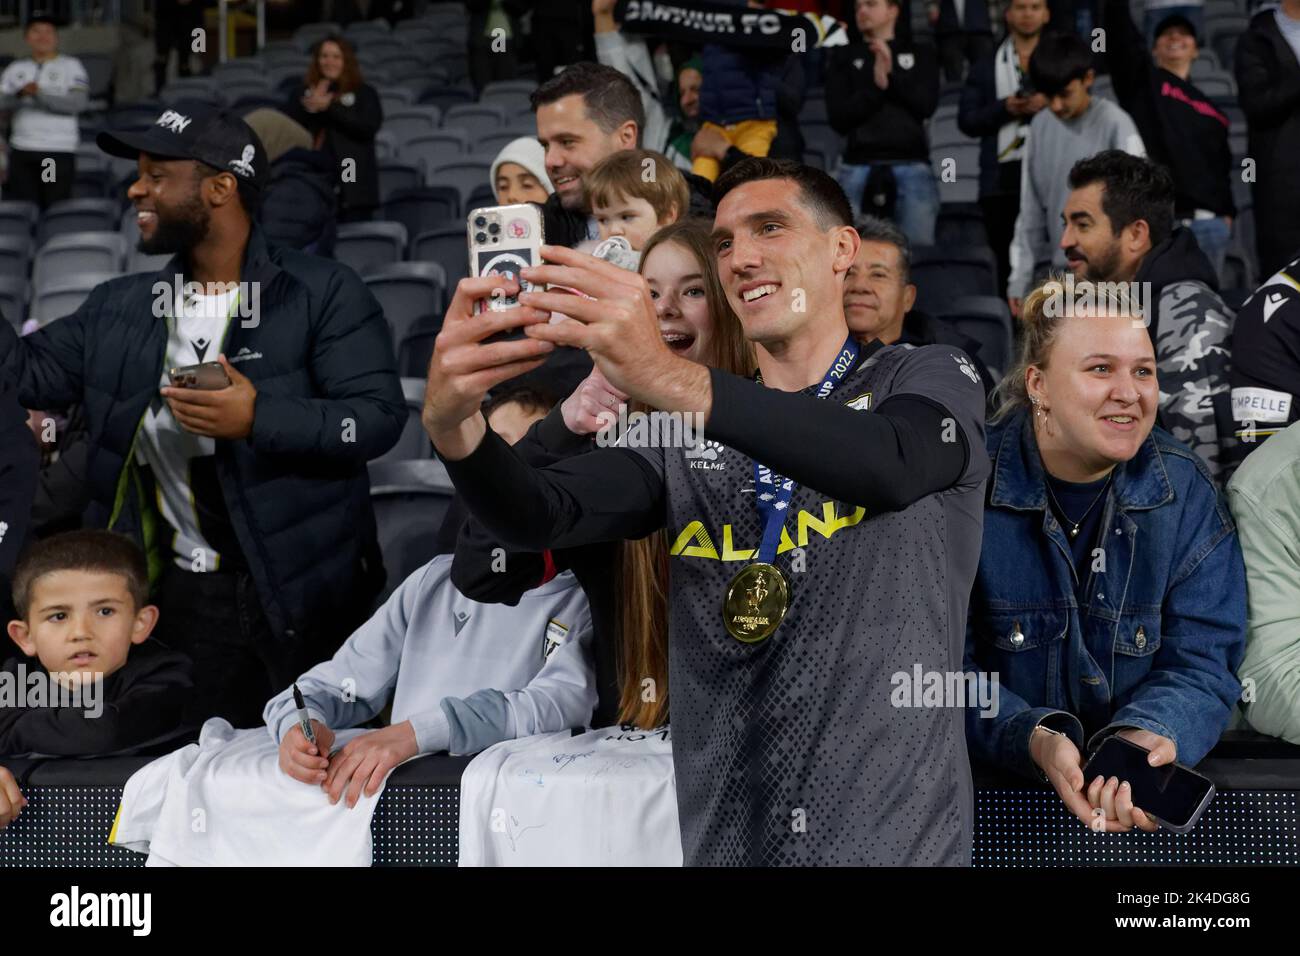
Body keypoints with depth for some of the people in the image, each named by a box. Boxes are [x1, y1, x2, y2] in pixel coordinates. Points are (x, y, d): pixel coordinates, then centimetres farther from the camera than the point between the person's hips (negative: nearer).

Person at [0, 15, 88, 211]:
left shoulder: (70, 66, 6)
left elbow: (78, 102, -9)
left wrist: (40, 95, -19)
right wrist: (20, 94, -16)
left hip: (59, 150, -3)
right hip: (22, 150, 3)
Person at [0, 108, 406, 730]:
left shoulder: (323, 293, -9)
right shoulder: (118, 308, 8)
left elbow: (380, 416, -15)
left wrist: (259, 419, -25)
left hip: (301, 593, -4)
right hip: (180, 595, 5)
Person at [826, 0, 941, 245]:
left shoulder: (919, 54, 18)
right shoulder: (844, 57, 17)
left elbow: (926, 103, 3)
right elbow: (838, 117, 5)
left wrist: (892, 76, -6)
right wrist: (876, 86, -6)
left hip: (912, 165, 0)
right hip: (858, 166, 1)